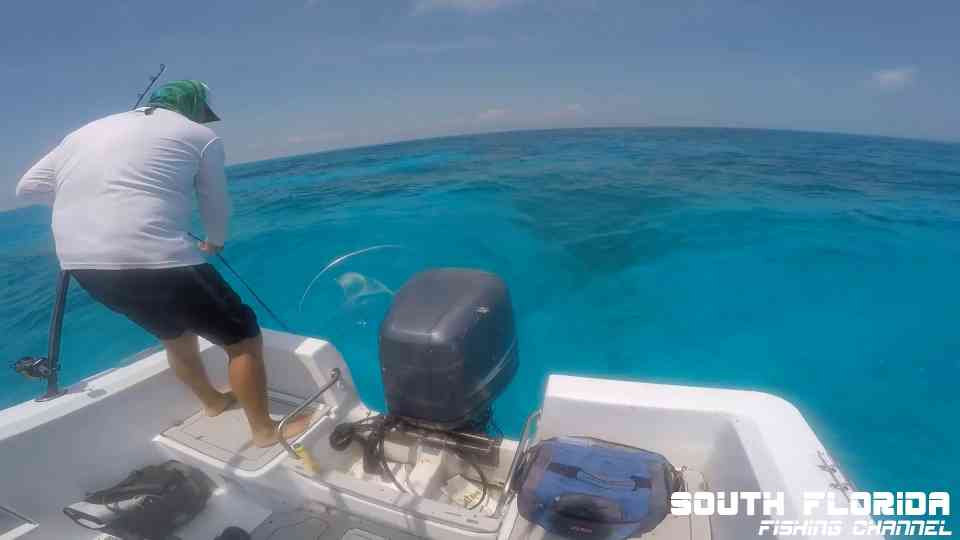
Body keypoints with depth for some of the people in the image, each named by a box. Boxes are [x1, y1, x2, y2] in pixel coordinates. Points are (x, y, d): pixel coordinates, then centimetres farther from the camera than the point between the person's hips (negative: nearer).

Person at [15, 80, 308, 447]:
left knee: (175, 332, 28)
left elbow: (27, 187, 23)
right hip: (153, 258, -7)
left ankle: (213, 402, 46)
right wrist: (214, 243, 32)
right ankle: (264, 429, 16)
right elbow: (216, 207, 12)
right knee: (242, 336, 6)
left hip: (82, 263, 8)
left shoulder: (87, 130, 22)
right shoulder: (201, 136, 6)